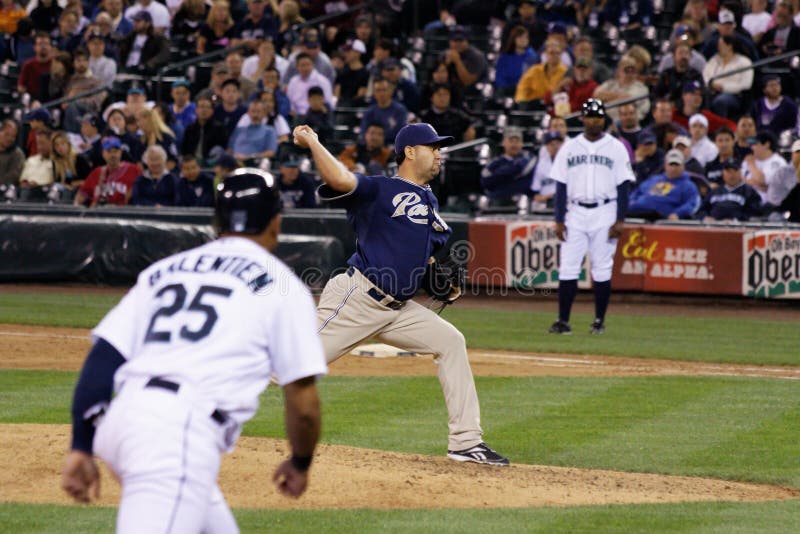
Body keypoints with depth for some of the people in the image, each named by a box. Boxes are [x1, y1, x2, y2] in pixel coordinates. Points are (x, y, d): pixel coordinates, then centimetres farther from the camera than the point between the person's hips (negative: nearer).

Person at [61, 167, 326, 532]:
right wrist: (300, 464, 24)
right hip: (184, 431, -7)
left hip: (120, 420, 7)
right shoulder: (281, 284, 9)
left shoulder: (162, 270, 23)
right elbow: (302, 402, 6)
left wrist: (81, 447, 11)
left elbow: (103, 357, 12)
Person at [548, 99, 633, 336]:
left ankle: (599, 321, 7)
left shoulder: (616, 148, 3)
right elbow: (561, 186, 7)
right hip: (575, 213, 2)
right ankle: (563, 321, -4)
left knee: (602, 269, -1)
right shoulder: (569, 148, 8)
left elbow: (623, 187, 1)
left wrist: (620, 221, -7)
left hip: (605, 213, -2)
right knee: (567, 267, -5)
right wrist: (559, 220, -1)